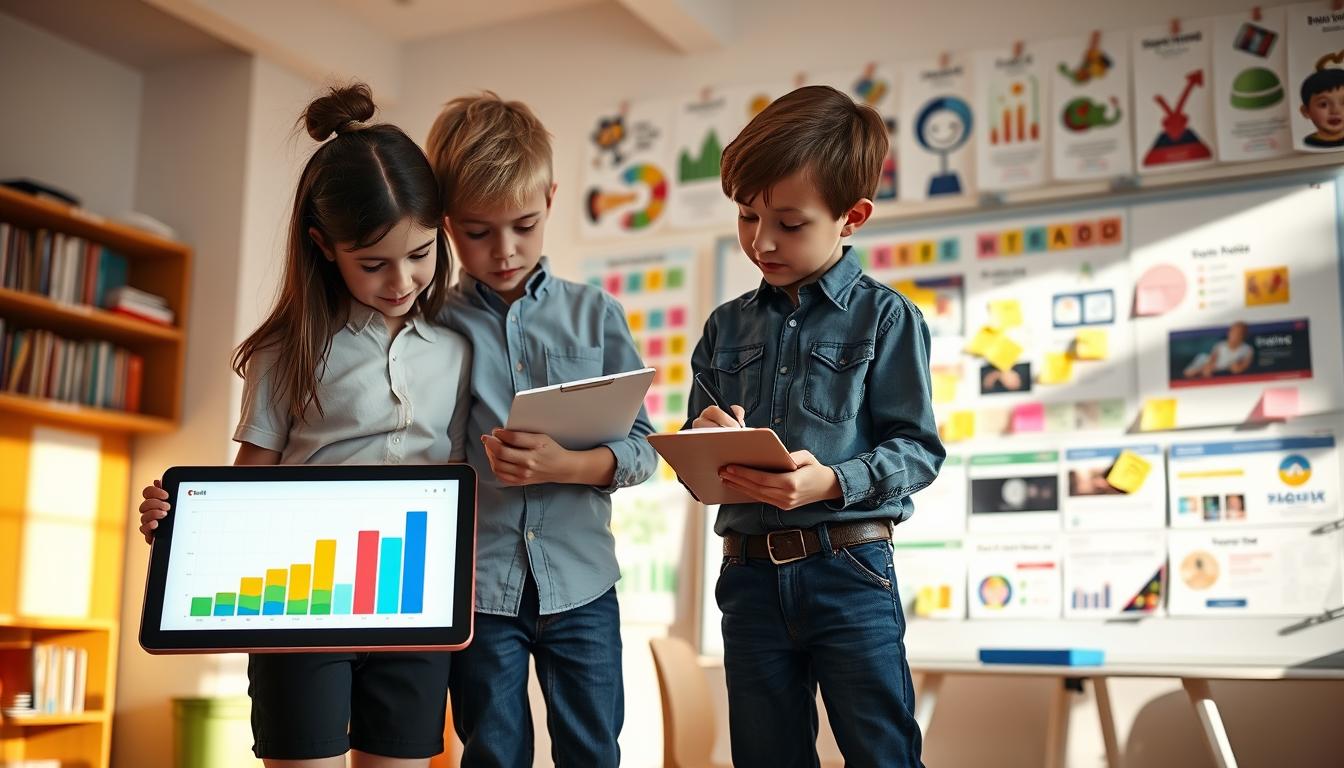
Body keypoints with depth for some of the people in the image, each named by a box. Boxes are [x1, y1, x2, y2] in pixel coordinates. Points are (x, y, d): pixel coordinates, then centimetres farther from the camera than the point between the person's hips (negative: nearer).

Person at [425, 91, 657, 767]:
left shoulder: (595, 315, 1)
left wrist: (567, 464, -18)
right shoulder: (436, 324, -2)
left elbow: (641, 449, 0)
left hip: (582, 583, 1)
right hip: (478, 586, -1)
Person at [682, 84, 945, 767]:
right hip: (749, 577, 5)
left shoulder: (883, 317, -3)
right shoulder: (727, 327, 11)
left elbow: (918, 449, -7)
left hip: (848, 574, -4)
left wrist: (832, 481, -22)